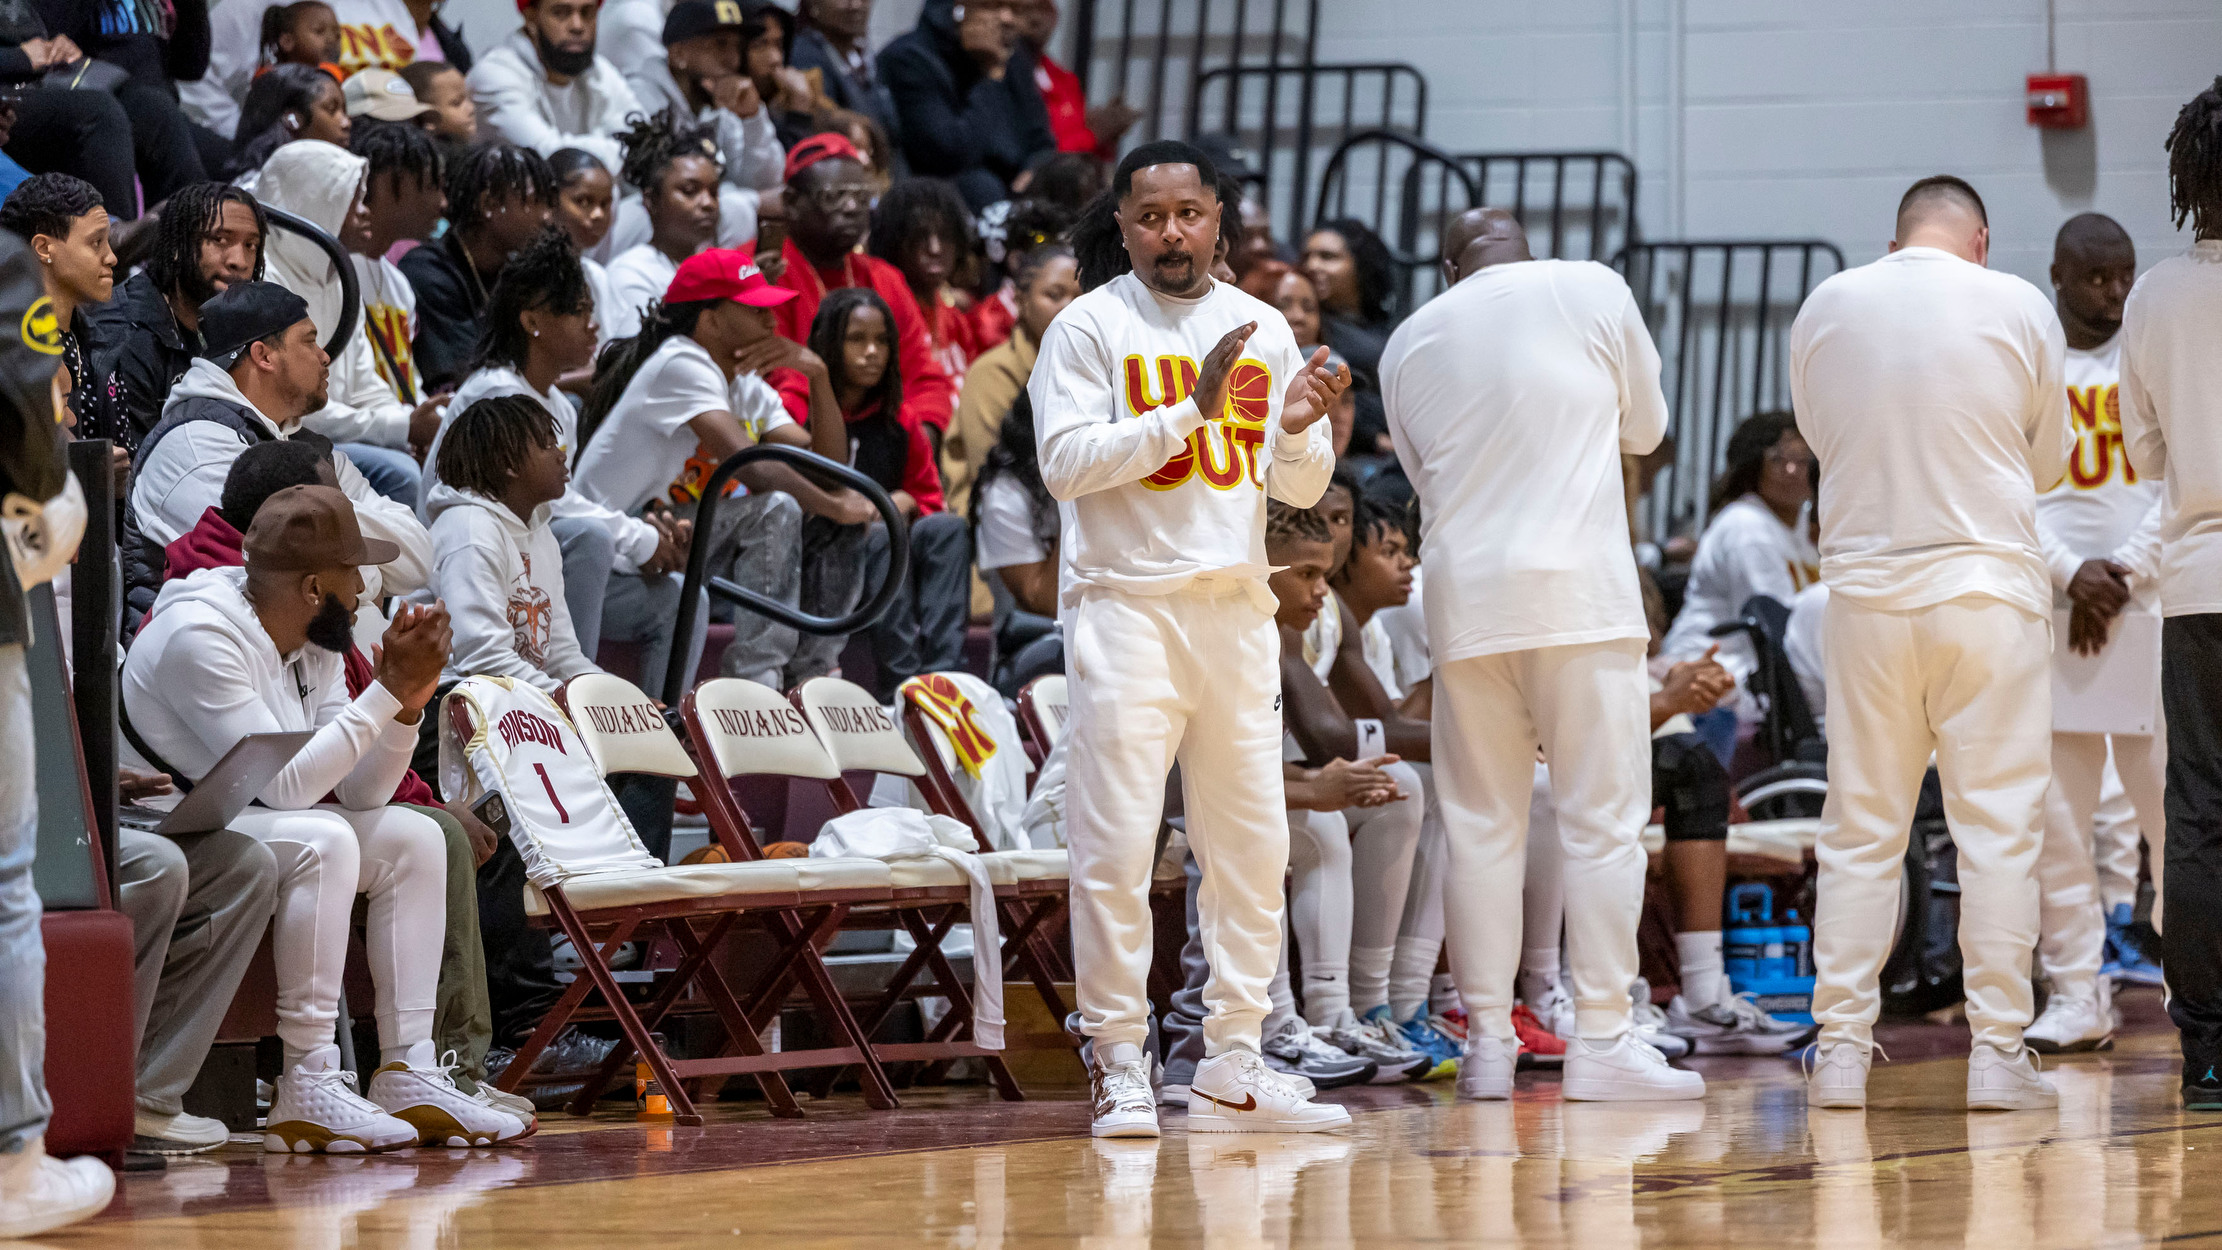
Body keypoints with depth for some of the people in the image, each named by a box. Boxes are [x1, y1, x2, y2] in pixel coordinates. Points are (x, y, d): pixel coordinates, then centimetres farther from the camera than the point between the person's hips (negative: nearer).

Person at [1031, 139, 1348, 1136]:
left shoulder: (1262, 330, 13)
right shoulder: (1090, 326, -1)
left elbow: (1299, 489, 14)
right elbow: (1065, 462, -12)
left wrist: (1299, 427, -7)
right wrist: (1188, 411, -17)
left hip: (1237, 606, 5)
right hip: (1127, 605, -5)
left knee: (1251, 844, 5)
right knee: (1117, 844, -8)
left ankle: (1231, 1069, 11)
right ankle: (1118, 1063, -3)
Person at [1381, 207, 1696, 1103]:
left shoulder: (1408, 344, 13)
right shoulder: (1591, 291, 5)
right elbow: (1646, 428, 16)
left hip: (1464, 594, 3)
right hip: (1577, 588, -3)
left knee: (1481, 826, 7)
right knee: (1603, 818, -1)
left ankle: (1486, 1043, 7)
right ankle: (1601, 1040, -5)